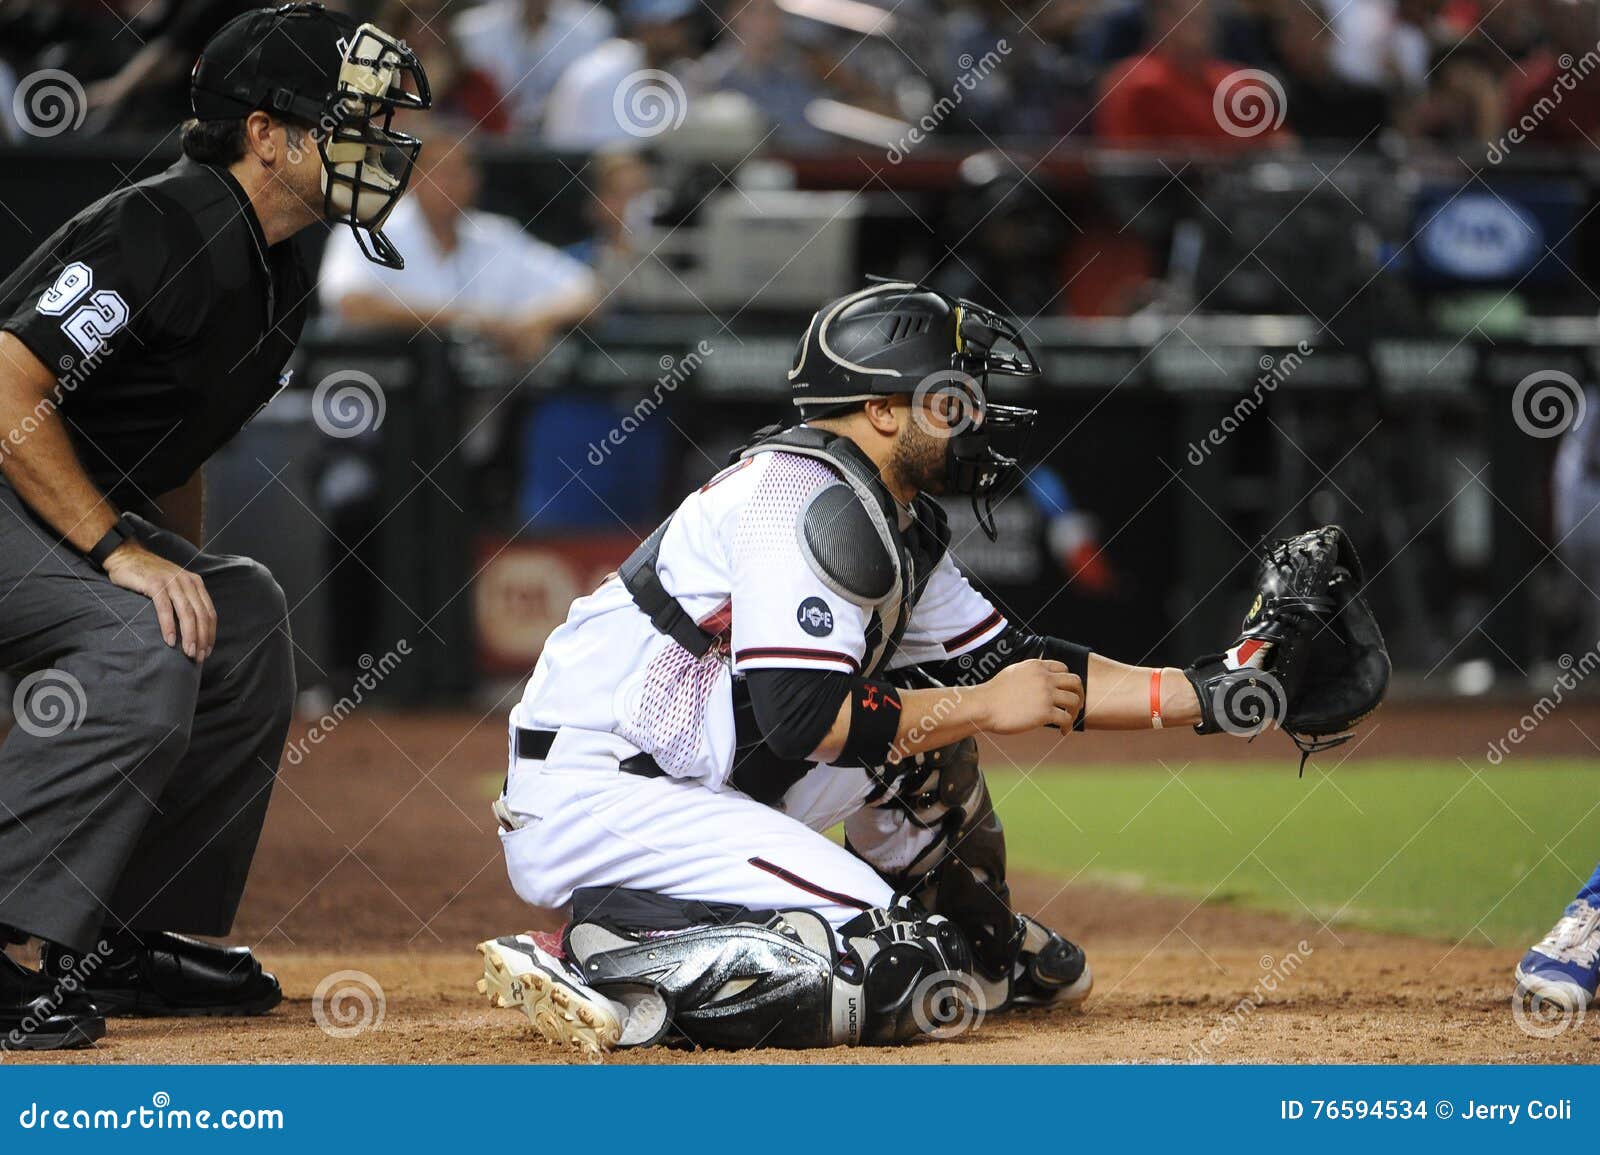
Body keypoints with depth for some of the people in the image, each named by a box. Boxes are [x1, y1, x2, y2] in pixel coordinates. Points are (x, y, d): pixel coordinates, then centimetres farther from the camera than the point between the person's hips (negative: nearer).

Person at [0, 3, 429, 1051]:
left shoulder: (279, 282, 10)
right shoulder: (161, 229, -21)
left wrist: (188, 572, 11)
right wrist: (120, 551, -27)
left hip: (92, 509, 11)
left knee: (244, 625, 11)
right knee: (138, 645, -28)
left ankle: (131, 943, 13)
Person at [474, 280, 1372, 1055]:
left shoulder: (903, 529, 13)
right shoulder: (808, 501, -17)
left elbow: (1016, 668, 18)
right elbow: (800, 715, -25)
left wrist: (1202, 695, 11)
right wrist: (985, 707, -14)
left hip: (696, 788, 10)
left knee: (939, 698, 16)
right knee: (871, 965, -23)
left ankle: (978, 945, 27)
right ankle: (602, 973, -20)